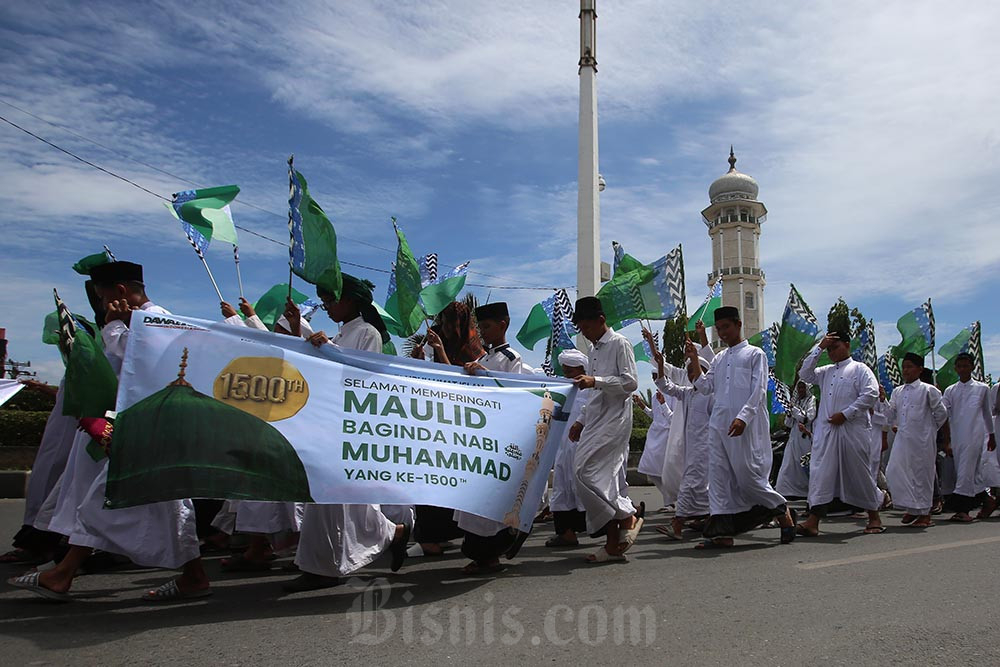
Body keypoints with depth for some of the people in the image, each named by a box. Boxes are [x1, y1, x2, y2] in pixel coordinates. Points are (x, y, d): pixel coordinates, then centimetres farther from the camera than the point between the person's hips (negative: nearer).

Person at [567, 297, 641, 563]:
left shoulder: (619, 344, -4)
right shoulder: (595, 349, 21)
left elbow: (630, 382, -13)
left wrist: (596, 381, -20)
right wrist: (581, 420, 19)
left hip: (614, 419, -9)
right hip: (597, 420, 9)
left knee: (584, 470, -18)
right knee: (604, 479, 5)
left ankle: (627, 515, -5)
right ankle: (613, 544, 8)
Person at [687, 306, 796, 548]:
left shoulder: (755, 354, 3)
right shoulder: (719, 359, 21)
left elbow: (758, 391, -6)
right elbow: (706, 386, 17)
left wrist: (743, 417, -19)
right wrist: (694, 361, 8)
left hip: (745, 426, -6)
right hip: (719, 425, 6)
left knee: (747, 474, -8)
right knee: (719, 476, 0)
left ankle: (782, 512, 16)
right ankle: (722, 532, 1)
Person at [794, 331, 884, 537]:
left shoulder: (860, 369, 2)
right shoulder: (825, 372, 20)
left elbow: (871, 393, -9)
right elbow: (805, 374, 10)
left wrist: (845, 414, -13)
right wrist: (819, 347, 8)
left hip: (853, 430, -4)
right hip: (826, 430, 5)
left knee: (859, 473, 6)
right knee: (820, 472, -6)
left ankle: (874, 517, 25)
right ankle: (813, 521, -12)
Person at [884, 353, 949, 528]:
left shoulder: (928, 390, -3)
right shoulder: (897, 392, 12)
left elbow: (942, 416, 1)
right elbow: (889, 417, 11)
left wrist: (946, 442, 3)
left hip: (922, 440, -5)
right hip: (901, 439, 5)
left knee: (922, 475, 1)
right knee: (894, 472, -2)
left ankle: (924, 513, 15)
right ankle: (911, 508, 15)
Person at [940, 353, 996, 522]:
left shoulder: (982, 388, 6)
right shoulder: (950, 391, 9)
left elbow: (987, 413, 14)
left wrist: (991, 435, 20)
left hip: (975, 435, -3)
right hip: (956, 436, 3)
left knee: (966, 471, -10)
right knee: (972, 472, 9)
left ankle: (962, 509, -8)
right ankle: (987, 499, 28)